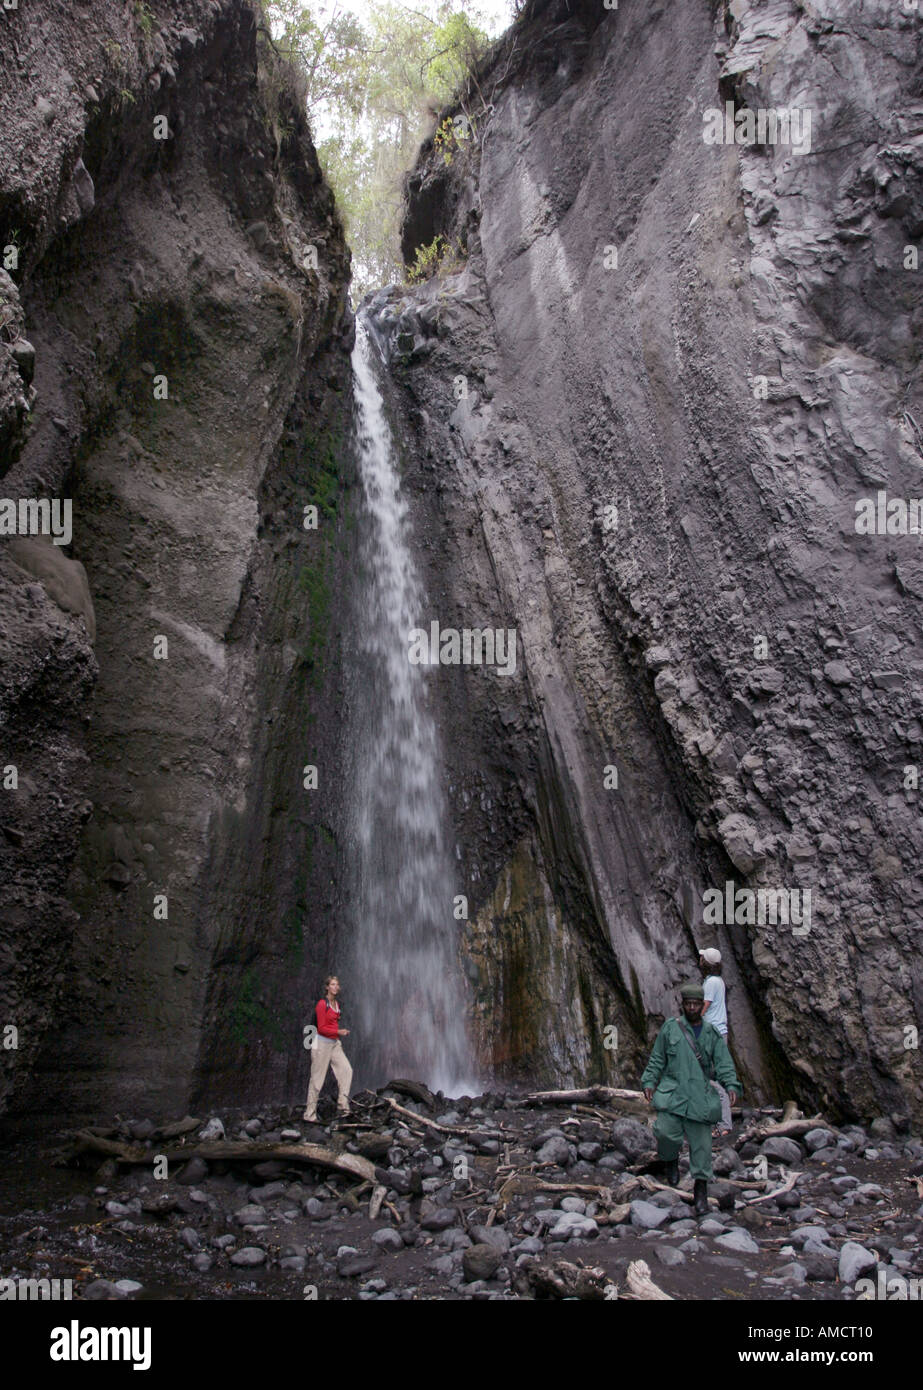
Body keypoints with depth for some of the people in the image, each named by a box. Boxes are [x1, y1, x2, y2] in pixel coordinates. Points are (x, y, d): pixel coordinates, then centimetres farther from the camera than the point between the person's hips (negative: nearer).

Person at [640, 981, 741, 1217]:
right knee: (666, 1133, -17)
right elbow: (657, 1059, 10)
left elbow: (724, 1063, 7)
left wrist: (731, 1086, -9)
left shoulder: (712, 1034, 11)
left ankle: (701, 1188, 14)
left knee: (701, 1142, -1)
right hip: (671, 1092, -1)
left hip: (700, 1097, 1)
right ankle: (669, 1161, 15)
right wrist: (649, 1082, 1)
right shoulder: (670, 1028, 6)